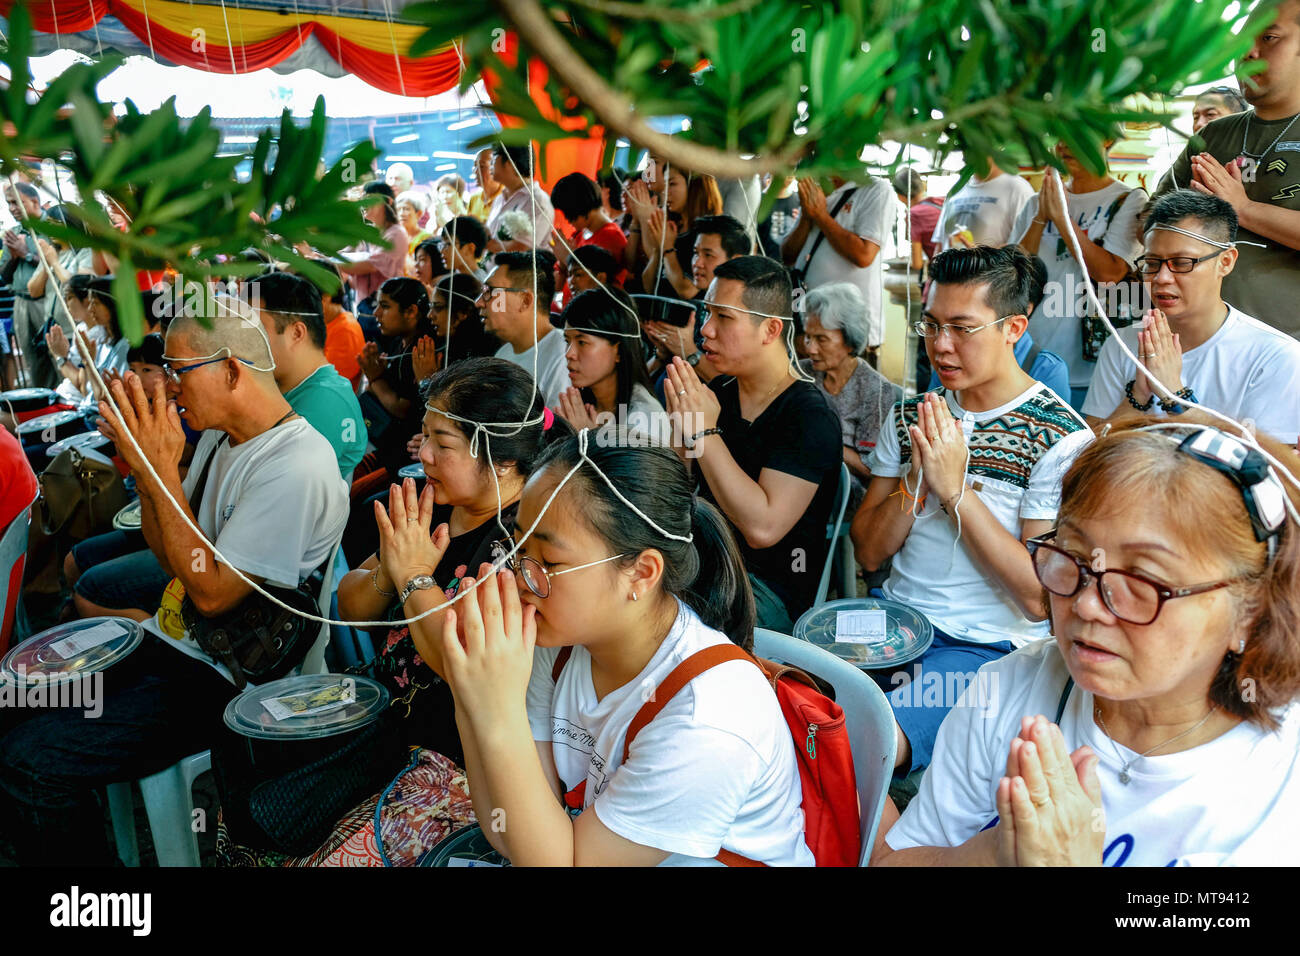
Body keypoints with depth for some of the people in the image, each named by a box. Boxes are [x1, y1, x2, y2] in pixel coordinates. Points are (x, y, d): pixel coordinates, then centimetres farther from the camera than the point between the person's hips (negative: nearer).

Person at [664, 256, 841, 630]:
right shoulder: (715, 391, 7)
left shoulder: (811, 418, -14)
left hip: (771, 595, -6)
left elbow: (762, 527, -25)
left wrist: (704, 433, -22)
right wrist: (679, 427, -11)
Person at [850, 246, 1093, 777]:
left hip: (986, 647, -5)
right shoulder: (909, 416, 9)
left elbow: (1040, 597, -13)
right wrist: (915, 481, -11)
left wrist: (955, 488, -17)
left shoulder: (1063, 439, -8)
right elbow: (868, 552, 7)